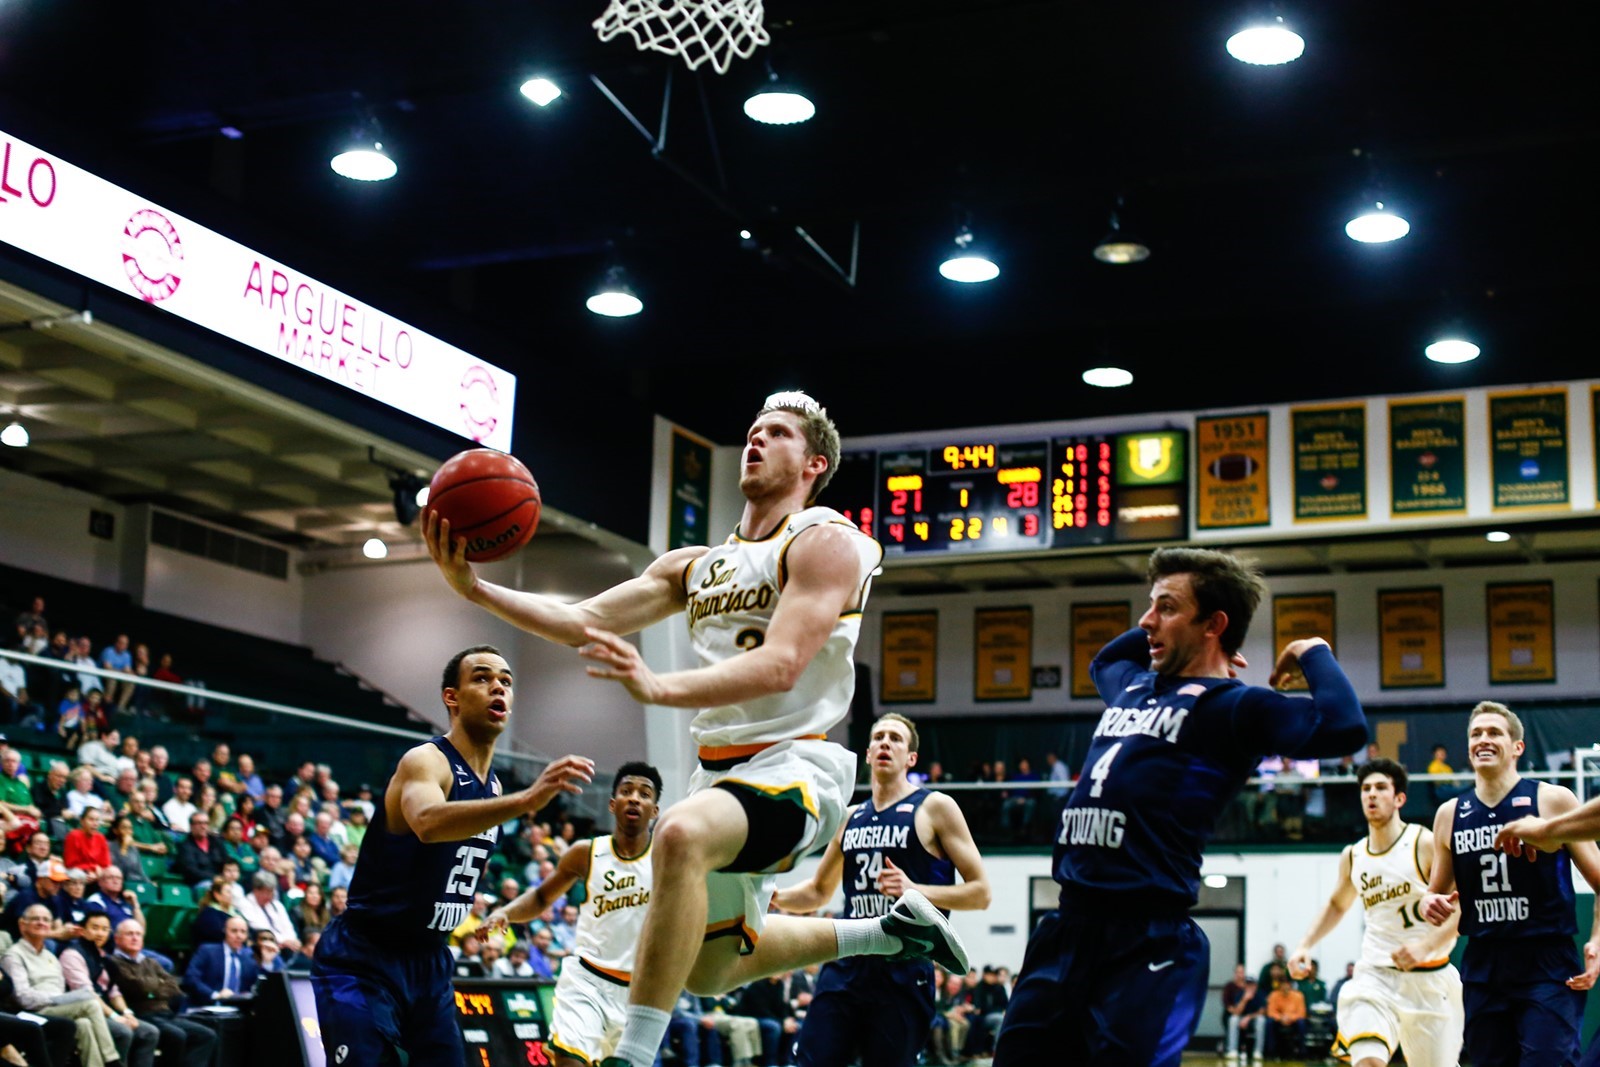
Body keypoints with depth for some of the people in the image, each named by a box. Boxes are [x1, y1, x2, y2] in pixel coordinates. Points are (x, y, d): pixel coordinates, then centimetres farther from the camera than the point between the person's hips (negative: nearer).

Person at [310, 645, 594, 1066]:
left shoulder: (493, 786, 8)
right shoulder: (426, 761, -17)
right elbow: (427, 822, -42)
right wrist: (527, 799, -54)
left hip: (429, 963, 8)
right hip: (363, 960, -8)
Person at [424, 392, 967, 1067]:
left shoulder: (825, 542, -8)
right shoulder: (696, 567, 14)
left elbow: (781, 666, -23)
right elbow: (585, 621, 5)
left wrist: (658, 687, -38)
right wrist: (474, 588, -9)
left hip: (795, 764, -9)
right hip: (721, 769, 9)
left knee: (681, 833, -39)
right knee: (710, 967, 21)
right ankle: (888, 932, 39)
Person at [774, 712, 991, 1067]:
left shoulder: (934, 808, 0)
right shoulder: (850, 818, 16)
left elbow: (979, 892, -3)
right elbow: (818, 891, 29)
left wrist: (916, 890, -18)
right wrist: (774, 897, 9)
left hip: (904, 972, -4)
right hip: (844, 967, 5)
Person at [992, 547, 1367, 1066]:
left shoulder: (1234, 707, -4)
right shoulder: (1133, 684, 20)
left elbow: (1343, 726, -20)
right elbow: (1101, 661, 46)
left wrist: (1313, 652, -5)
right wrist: (1155, 632, 29)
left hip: (1149, 941, -8)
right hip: (1067, 927, 8)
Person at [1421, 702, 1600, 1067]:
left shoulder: (1553, 801, -2)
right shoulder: (1450, 814, 9)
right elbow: (1437, 892, 21)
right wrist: (1431, 905, -2)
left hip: (1549, 968, -4)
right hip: (1483, 969, 4)